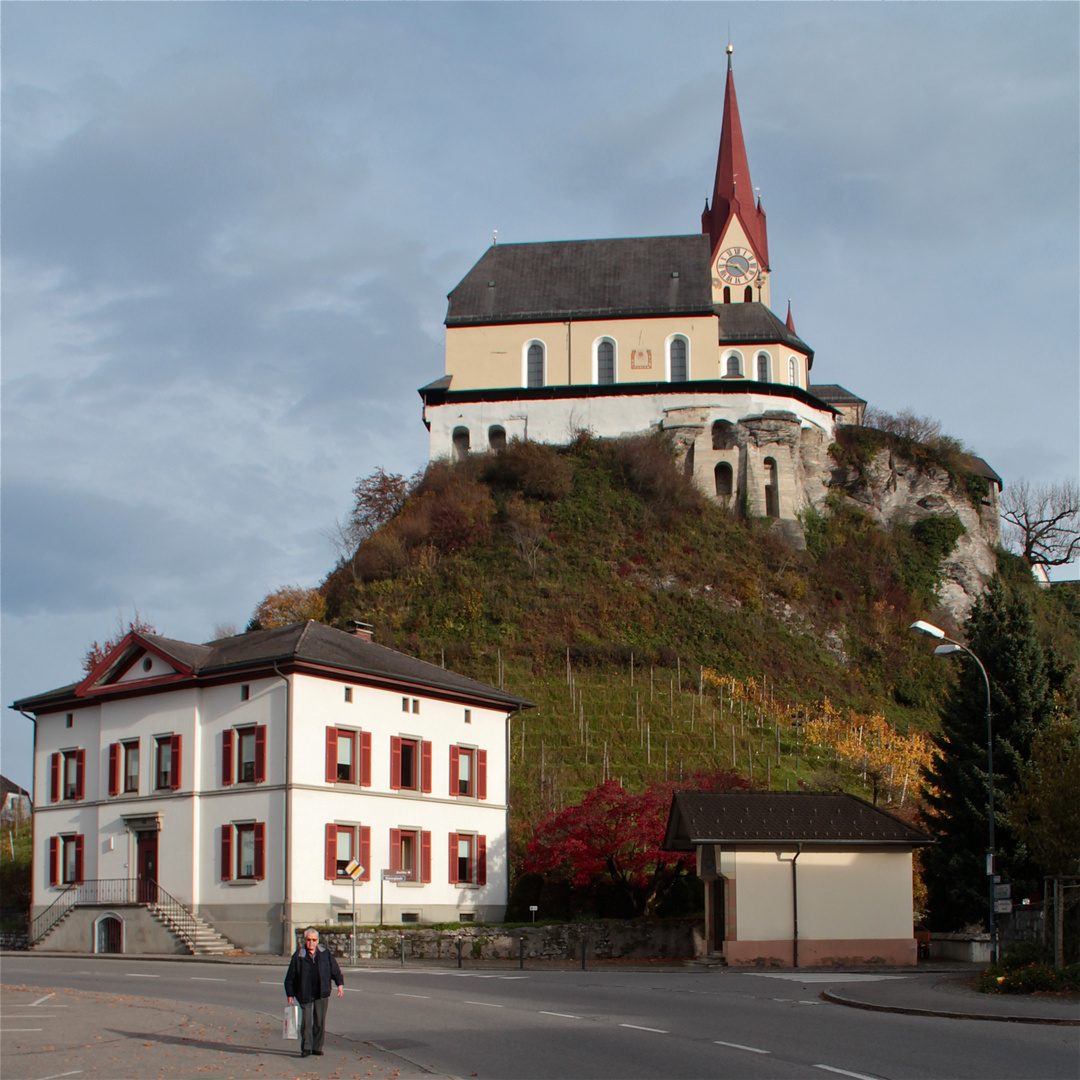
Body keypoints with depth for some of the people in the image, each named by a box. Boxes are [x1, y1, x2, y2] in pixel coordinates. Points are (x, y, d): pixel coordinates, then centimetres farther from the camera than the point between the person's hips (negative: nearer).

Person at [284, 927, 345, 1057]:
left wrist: (340, 984, 5)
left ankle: (317, 1048, 12)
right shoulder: (298, 956, -1)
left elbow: (335, 970, 14)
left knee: (320, 1021, 3)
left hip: (322, 994, 2)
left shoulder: (325, 953, 5)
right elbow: (290, 977, 3)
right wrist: (290, 994, 1)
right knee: (306, 1020, -6)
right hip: (305, 994, -2)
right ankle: (306, 1048, 1)